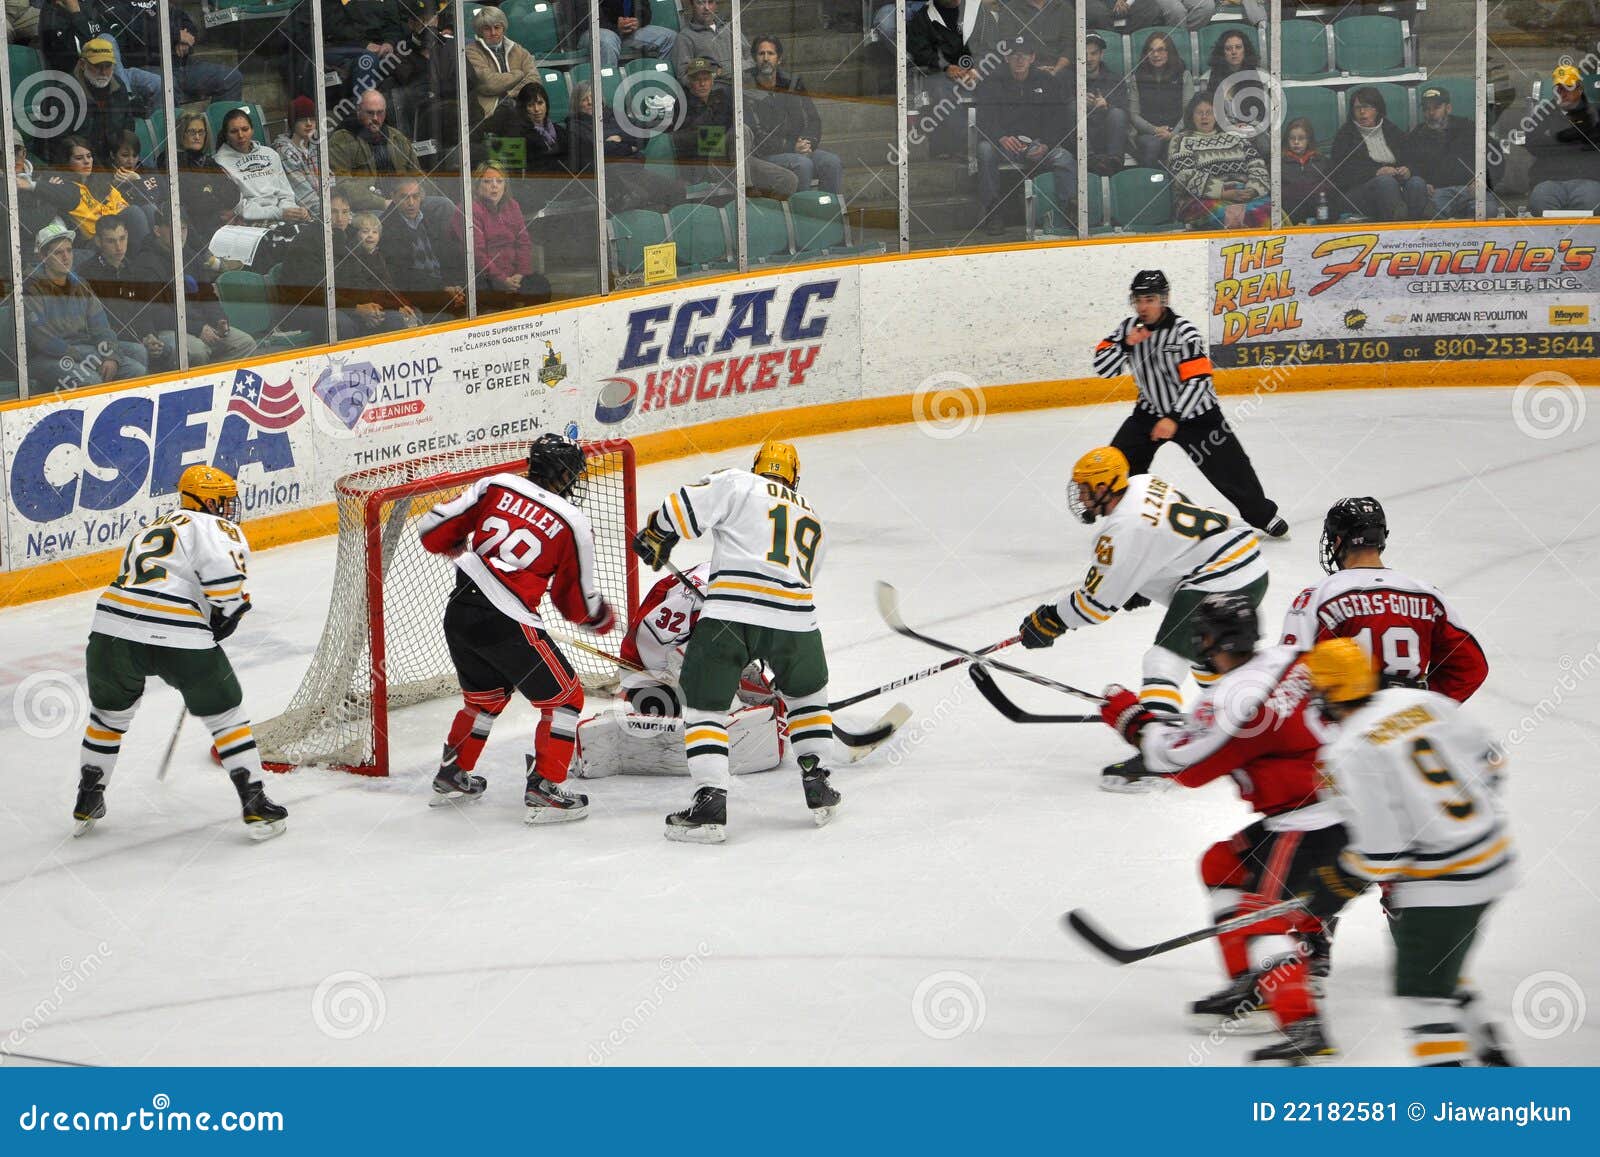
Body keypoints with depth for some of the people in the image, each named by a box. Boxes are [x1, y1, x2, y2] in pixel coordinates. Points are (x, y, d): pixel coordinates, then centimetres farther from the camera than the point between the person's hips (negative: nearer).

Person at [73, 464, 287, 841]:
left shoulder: (151, 529, 32)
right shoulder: (217, 528, 8)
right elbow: (223, 572, -13)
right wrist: (229, 611, 4)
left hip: (112, 627, 5)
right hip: (178, 638, -5)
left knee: (109, 713, 27)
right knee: (226, 713, 11)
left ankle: (86, 804, 34)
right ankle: (256, 808, 9)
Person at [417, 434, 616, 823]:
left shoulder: (496, 485, 6)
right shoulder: (573, 524, -3)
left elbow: (434, 531, 7)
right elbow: (577, 601, 4)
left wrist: (460, 548, 28)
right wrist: (603, 620, 26)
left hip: (459, 611, 6)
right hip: (507, 624, -6)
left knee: (486, 696, 29)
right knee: (564, 698, 9)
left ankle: (452, 776, 40)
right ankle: (544, 790, 3)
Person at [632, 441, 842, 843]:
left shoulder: (736, 483, 14)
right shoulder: (812, 518, 31)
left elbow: (682, 507, 3)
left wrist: (654, 537, 22)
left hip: (732, 614, -4)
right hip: (795, 616, 4)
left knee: (704, 704, 6)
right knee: (807, 693, 29)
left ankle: (711, 801, -6)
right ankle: (817, 787, 25)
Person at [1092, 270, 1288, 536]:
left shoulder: (1184, 332, -23)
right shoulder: (1129, 328, -6)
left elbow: (1197, 381, -28)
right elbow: (1102, 368, -7)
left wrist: (1174, 419, -35)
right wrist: (1126, 344, -24)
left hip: (1195, 413, -5)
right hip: (1151, 411, 5)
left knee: (1228, 468, 0)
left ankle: (1263, 514, 21)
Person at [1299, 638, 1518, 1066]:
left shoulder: (1350, 754, -18)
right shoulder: (1420, 701, 2)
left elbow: (1380, 851, -18)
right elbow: (1488, 760, 13)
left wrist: (1339, 885, -2)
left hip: (1441, 883, -8)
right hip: (1492, 859, 8)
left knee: (1423, 992, -3)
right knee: (1440, 973, 24)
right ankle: (1491, 1055, 32)